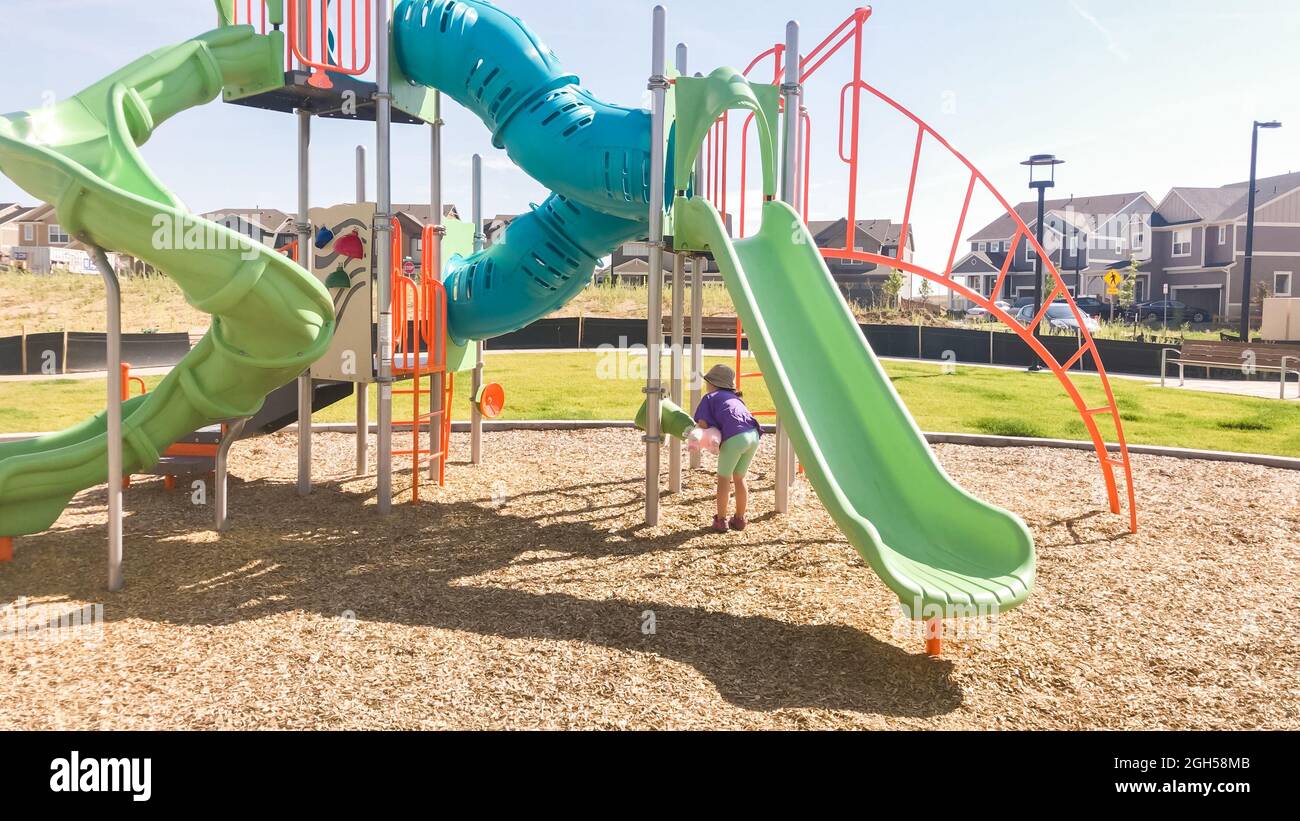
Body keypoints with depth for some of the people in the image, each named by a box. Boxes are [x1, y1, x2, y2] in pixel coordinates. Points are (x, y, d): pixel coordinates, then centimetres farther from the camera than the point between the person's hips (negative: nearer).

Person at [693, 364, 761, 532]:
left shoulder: (709, 398, 13)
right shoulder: (734, 397, 31)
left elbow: (702, 423, 0)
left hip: (734, 438, -6)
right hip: (753, 435, 6)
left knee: (723, 479, 11)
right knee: (739, 478, 21)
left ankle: (721, 520, 15)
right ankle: (740, 518, 28)